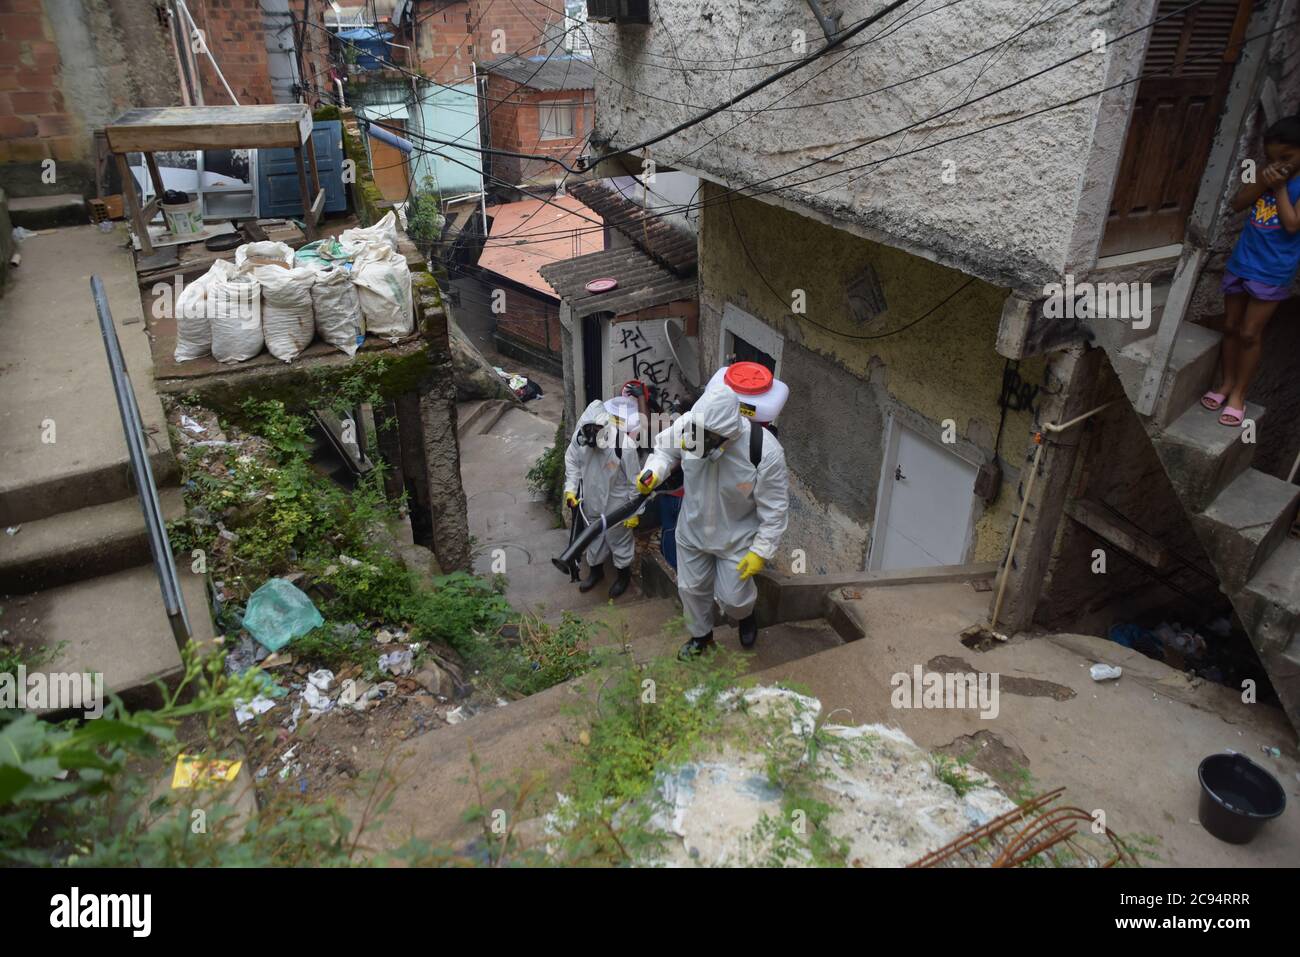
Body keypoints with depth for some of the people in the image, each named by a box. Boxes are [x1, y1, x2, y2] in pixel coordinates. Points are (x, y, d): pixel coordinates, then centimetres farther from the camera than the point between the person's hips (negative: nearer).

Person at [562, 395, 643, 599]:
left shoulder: (624, 445, -31)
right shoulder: (581, 435, -18)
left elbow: (634, 482, -20)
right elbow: (572, 461, 2)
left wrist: (634, 512, -12)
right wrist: (570, 488, -5)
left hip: (616, 506, -4)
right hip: (591, 503, 4)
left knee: (619, 541, 17)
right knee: (594, 538, 25)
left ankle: (623, 574, 42)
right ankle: (595, 570, 49)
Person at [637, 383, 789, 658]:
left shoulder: (764, 451, -34)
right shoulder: (687, 425, -26)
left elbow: (775, 508, -21)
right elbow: (665, 448, -2)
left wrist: (761, 551, -17)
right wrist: (653, 472, -22)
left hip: (737, 538, -3)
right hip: (693, 529, 4)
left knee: (732, 596, 11)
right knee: (691, 588, 21)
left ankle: (745, 614, 52)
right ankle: (701, 635, 53)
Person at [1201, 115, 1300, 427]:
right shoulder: (1269, 174, 7)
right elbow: (1237, 204, 1)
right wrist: (1262, 182, -14)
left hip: (1272, 273, -5)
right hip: (1240, 263, 5)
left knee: (1250, 333, -2)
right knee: (1230, 327, 11)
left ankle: (1238, 394, 8)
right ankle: (1226, 383, 25)